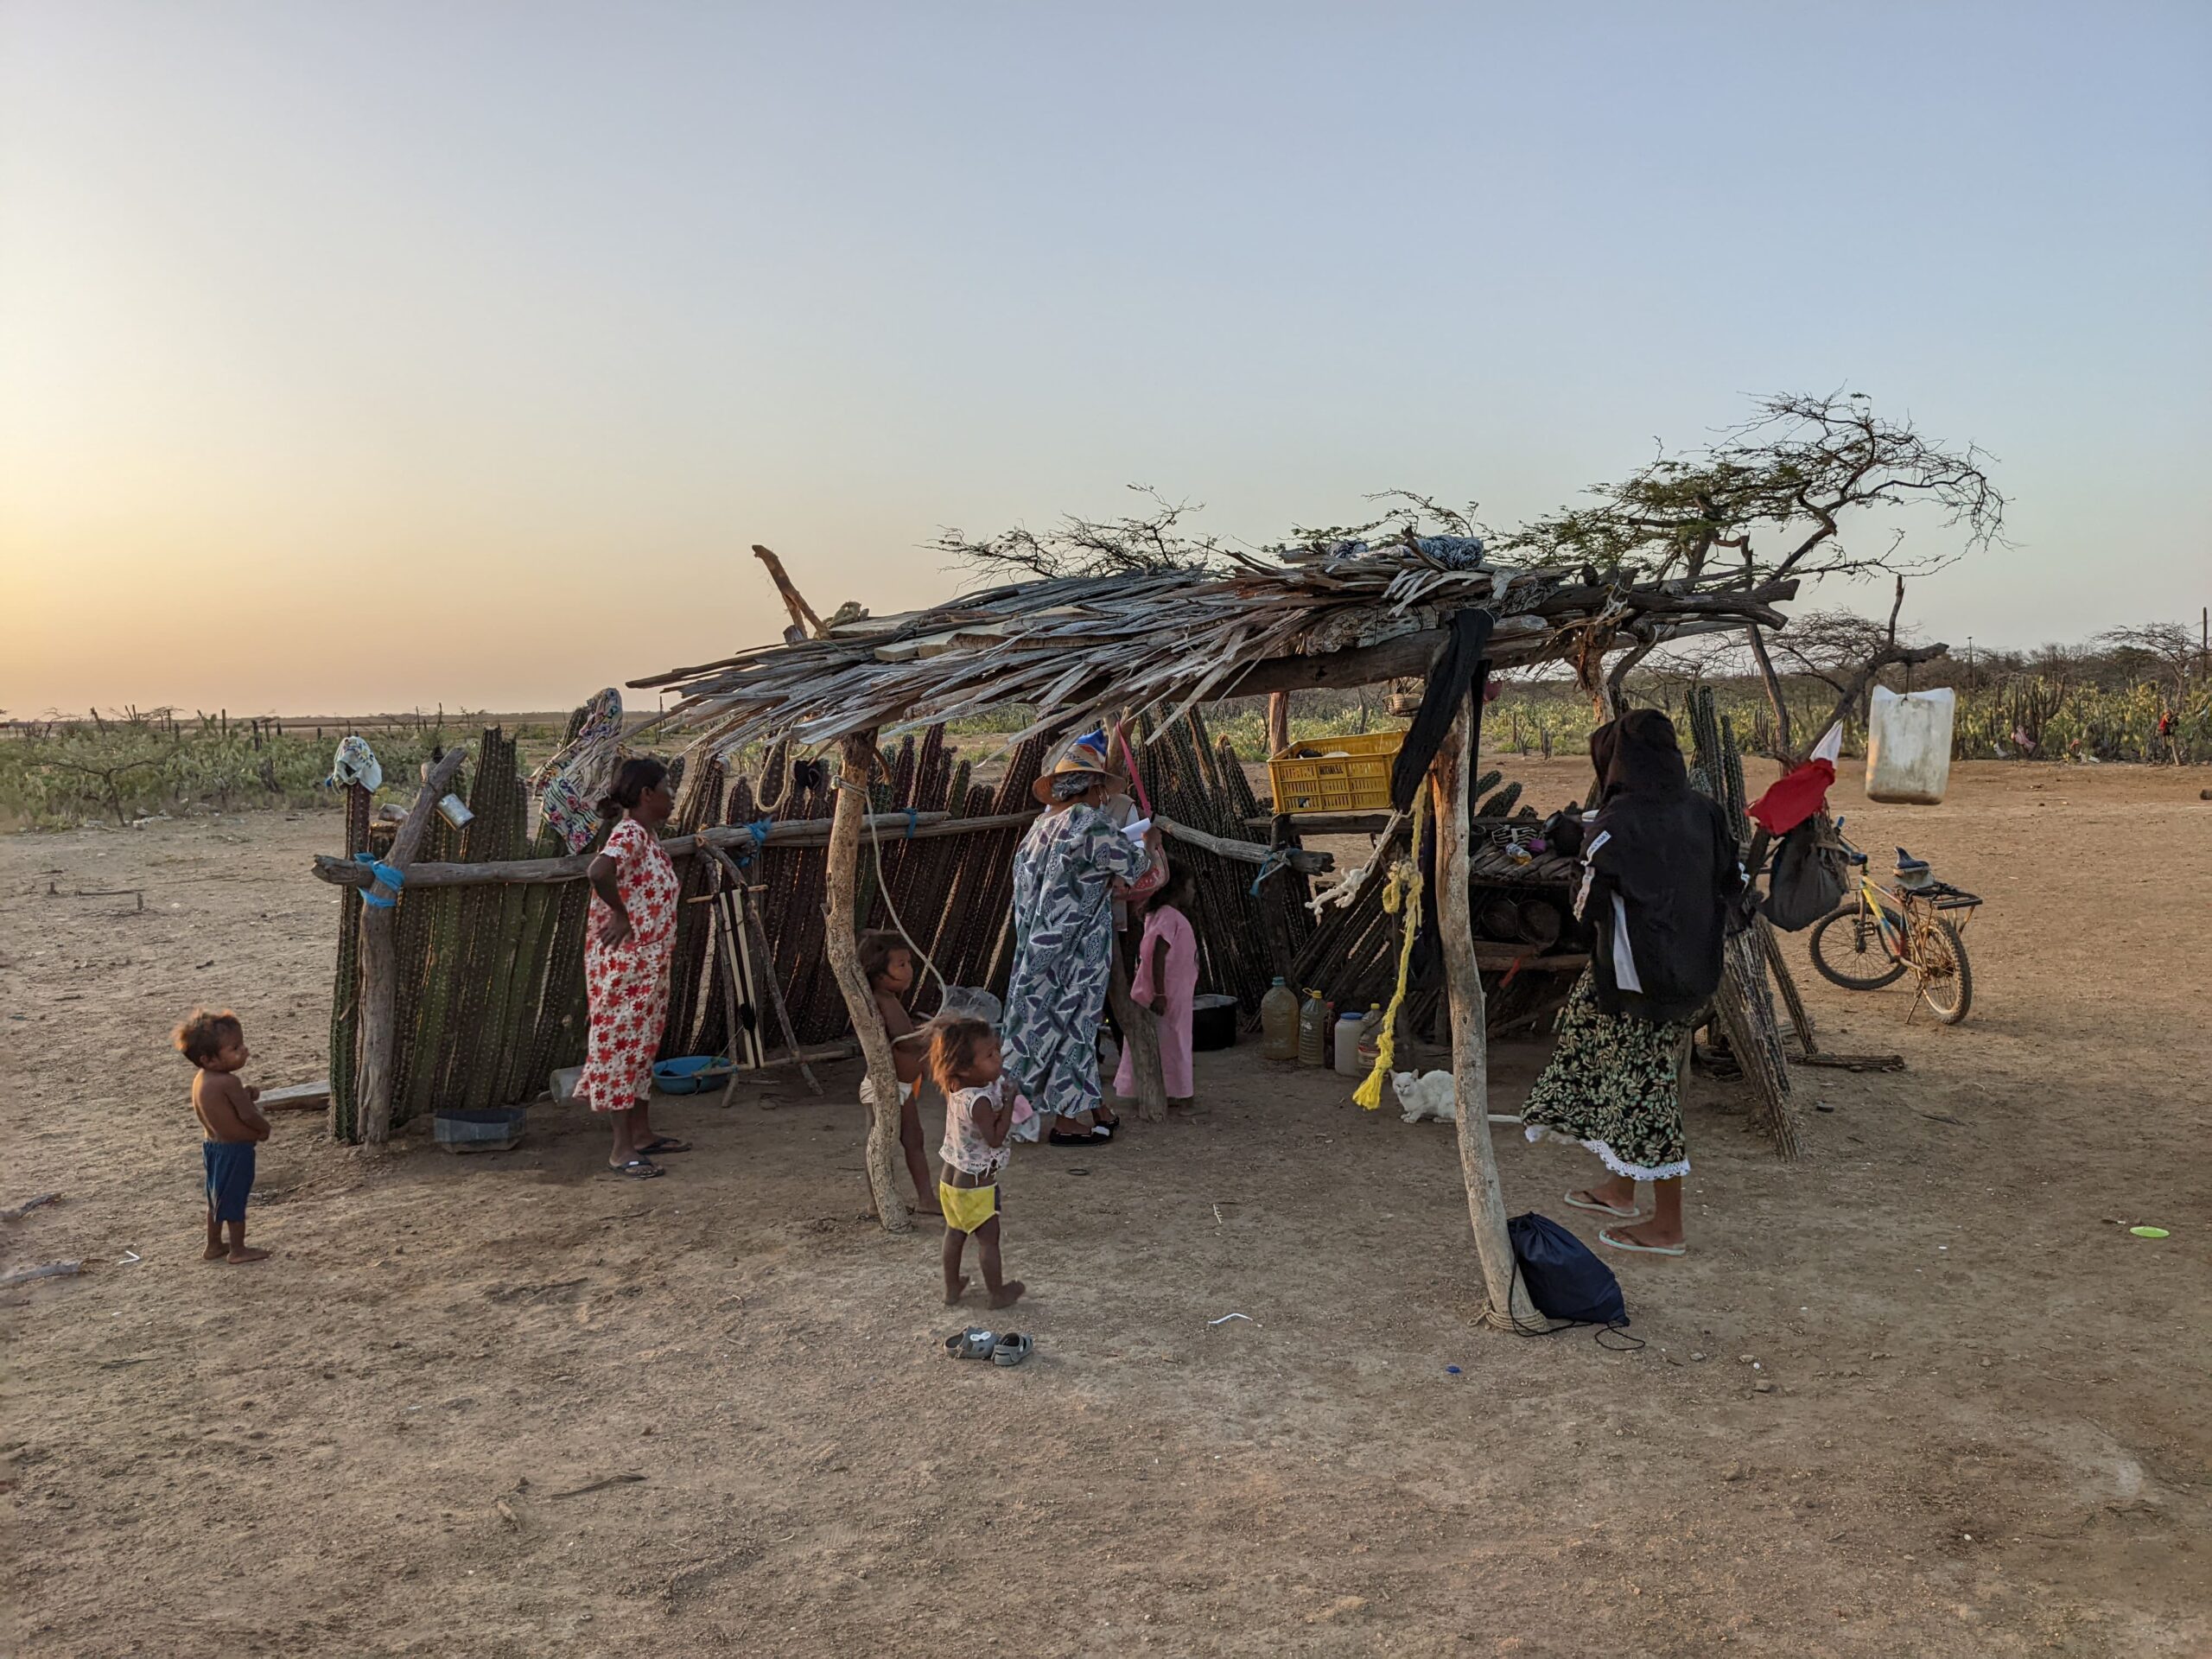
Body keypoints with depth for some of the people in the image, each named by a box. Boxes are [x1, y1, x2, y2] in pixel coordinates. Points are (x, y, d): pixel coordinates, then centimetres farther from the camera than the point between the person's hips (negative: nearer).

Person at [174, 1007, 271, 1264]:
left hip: (213, 1144, 9)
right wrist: (264, 1128, -6)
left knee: (217, 1198, 22)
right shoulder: (228, 1082, -27)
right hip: (235, 1150, -9)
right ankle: (237, 1251, 16)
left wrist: (245, 1095, -1)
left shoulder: (200, 1078, 2)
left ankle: (214, 1246, 34)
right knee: (235, 1201, 5)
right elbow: (248, 1115, -24)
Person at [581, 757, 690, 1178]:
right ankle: (622, 1149, 3)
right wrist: (621, 914, -25)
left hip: (649, 960, 10)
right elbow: (599, 871, -38)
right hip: (623, 960, -10)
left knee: (641, 1044, 16)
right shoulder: (630, 834, -19)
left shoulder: (648, 834, 11)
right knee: (620, 1045, -3)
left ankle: (641, 1133, 27)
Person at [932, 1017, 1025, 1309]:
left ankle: (952, 1287, 35)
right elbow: (994, 1139, -28)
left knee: (955, 1232, 21)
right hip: (977, 1181, -8)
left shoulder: (955, 1090, -5)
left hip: (951, 1176, 8)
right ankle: (997, 1293, 21)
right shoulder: (979, 1101, -30)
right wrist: (1009, 1102, -26)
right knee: (988, 1237, 8)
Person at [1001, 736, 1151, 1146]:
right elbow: (1133, 864, -6)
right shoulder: (1090, 823, -15)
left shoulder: (1044, 824, 10)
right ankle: (1069, 1119, 8)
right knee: (1072, 1022, 0)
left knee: (1044, 1020, 14)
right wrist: (1148, 843, 15)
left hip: (1042, 944, 8)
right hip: (1077, 948, -8)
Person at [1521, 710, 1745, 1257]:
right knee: (1652, 1078, 22)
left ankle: (1667, 1227, 12)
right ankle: (1621, 1188, 37)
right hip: (1690, 973, 8)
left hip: (1635, 977, -8)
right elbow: (1733, 883, 7)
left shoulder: (1616, 824, -18)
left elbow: (1589, 905, -15)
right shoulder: (1703, 812, 1)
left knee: (1644, 1087, 3)